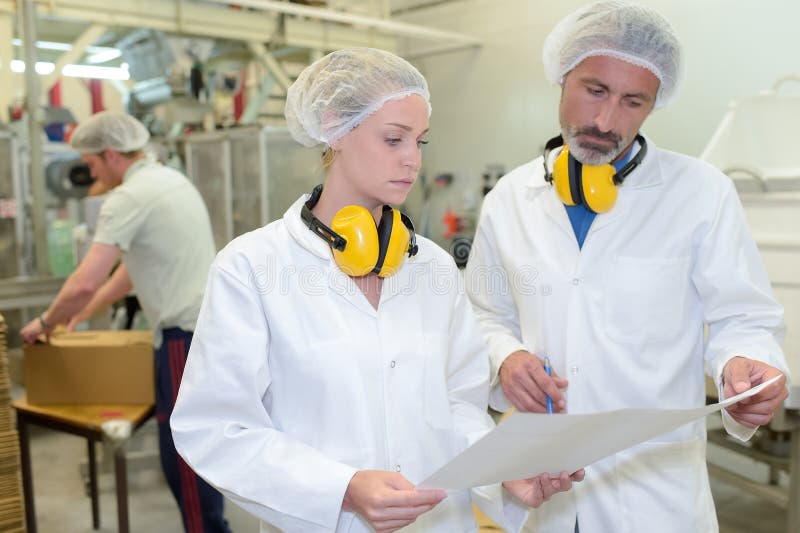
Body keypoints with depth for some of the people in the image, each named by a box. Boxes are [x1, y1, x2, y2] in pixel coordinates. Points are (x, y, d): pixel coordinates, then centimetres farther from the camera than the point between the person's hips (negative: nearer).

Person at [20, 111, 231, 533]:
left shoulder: (128, 198, -14)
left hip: (186, 335, -10)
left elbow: (84, 283, -19)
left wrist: (46, 323, -1)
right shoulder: (170, 179, 16)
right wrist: (86, 311, 24)